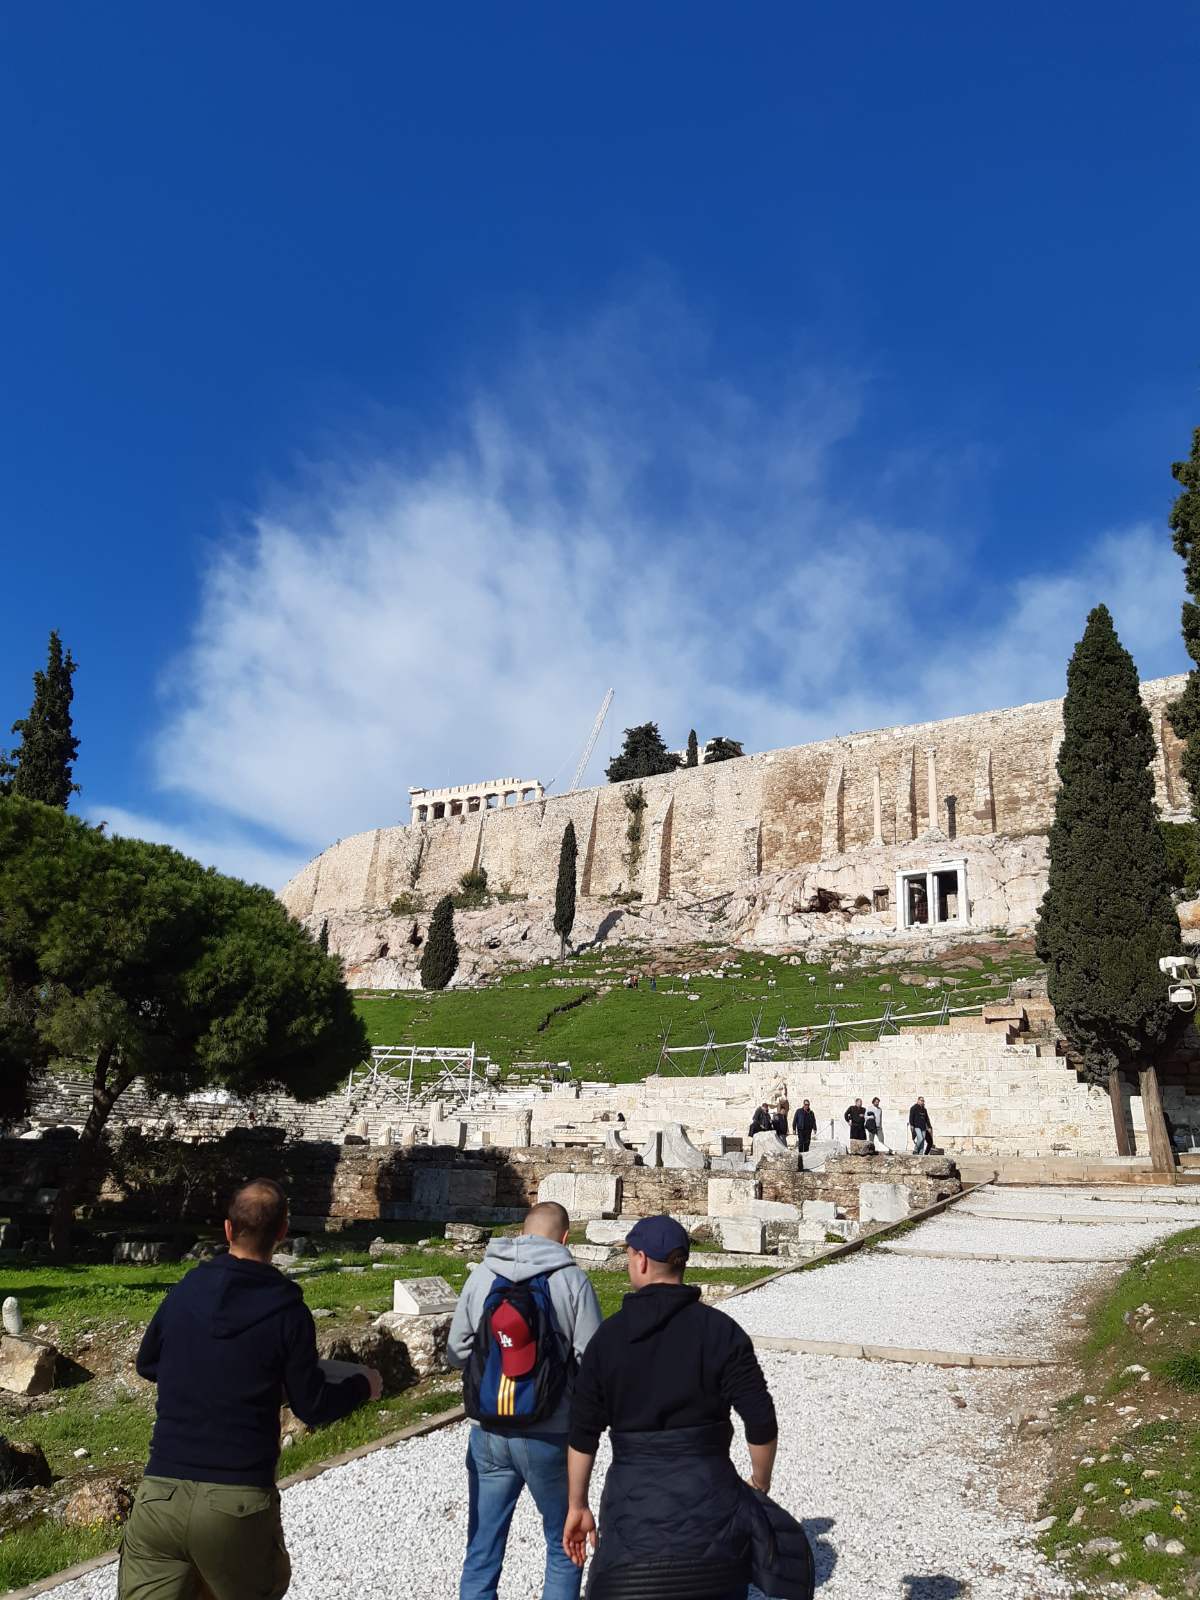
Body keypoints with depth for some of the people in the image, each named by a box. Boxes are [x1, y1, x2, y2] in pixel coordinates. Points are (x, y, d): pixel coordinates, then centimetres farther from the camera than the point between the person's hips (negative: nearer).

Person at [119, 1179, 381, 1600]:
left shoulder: (184, 1291, 3)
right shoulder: (287, 1312, -9)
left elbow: (147, 1365, 19)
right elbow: (313, 1408, -2)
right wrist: (363, 1386, 16)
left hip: (161, 1494, 3)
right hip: (238, 1502, -2)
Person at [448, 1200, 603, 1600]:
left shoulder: (481, 1275, -3)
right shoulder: (573, 1281, -13)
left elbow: (456, 1352, 3)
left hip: (488, 1434, 3)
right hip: (550, 1436, -2)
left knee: (482, 1552, 15)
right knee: (564, 1547, 19)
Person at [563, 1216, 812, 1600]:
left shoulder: (608, 1337, -3)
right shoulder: (720, 1330, -8)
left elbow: (583, 1434, 0)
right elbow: (761, 1422, -9)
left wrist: (578, 1506, 11)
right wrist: (760, 1483, 8)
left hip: (634, 1499, 1)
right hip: (709, 1497, 0)